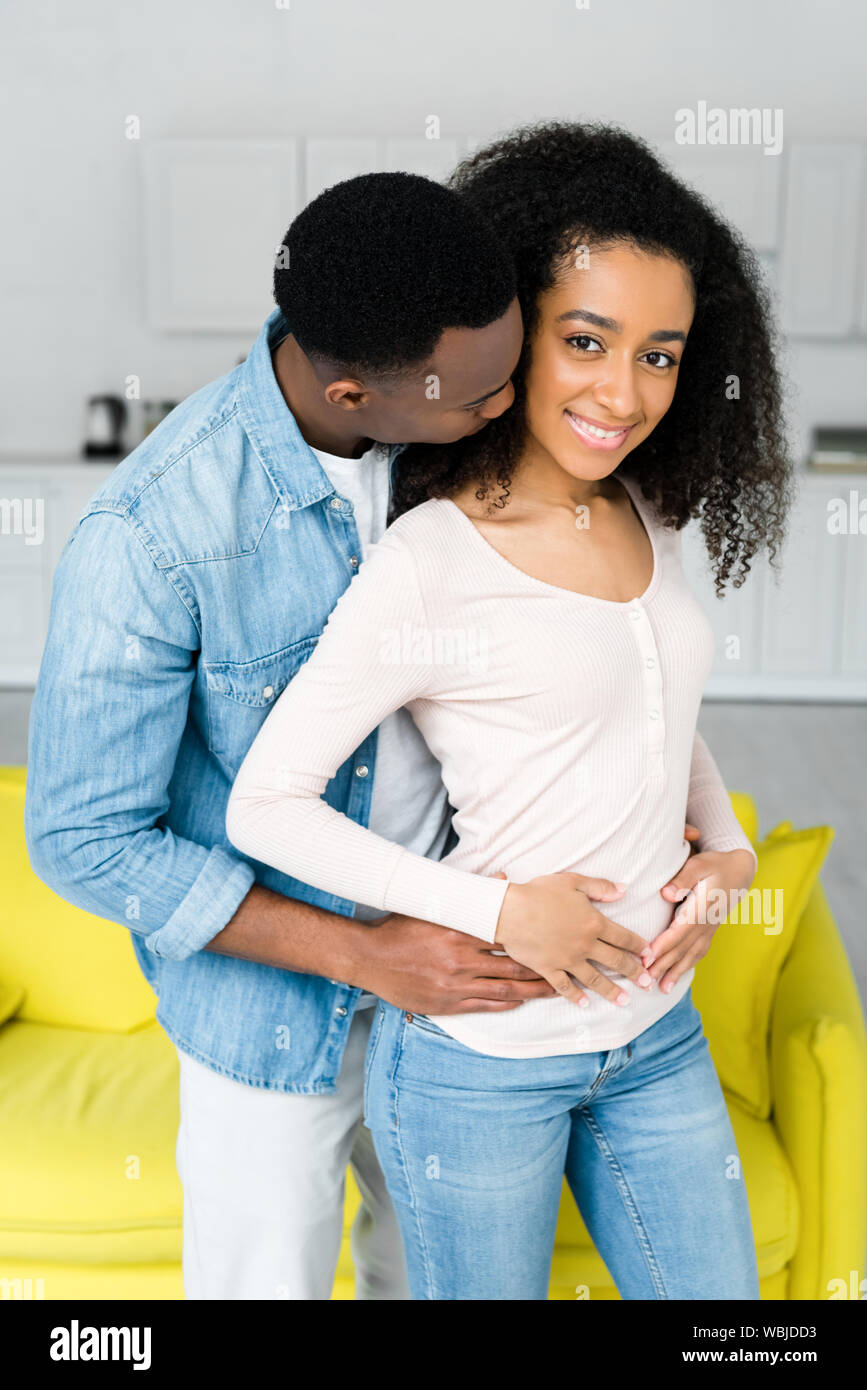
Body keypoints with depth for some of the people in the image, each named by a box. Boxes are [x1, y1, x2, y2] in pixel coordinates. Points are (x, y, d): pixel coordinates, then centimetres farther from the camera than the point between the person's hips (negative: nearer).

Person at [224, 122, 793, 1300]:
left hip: (658, 1033, 6)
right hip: (483, 1057, -6)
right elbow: (265, 805, -18)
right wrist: (496, 909, -19)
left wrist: (728, 847, 0)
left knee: (714, 1288, 19)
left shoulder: (653, 524, 1)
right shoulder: (427, 562, -19)